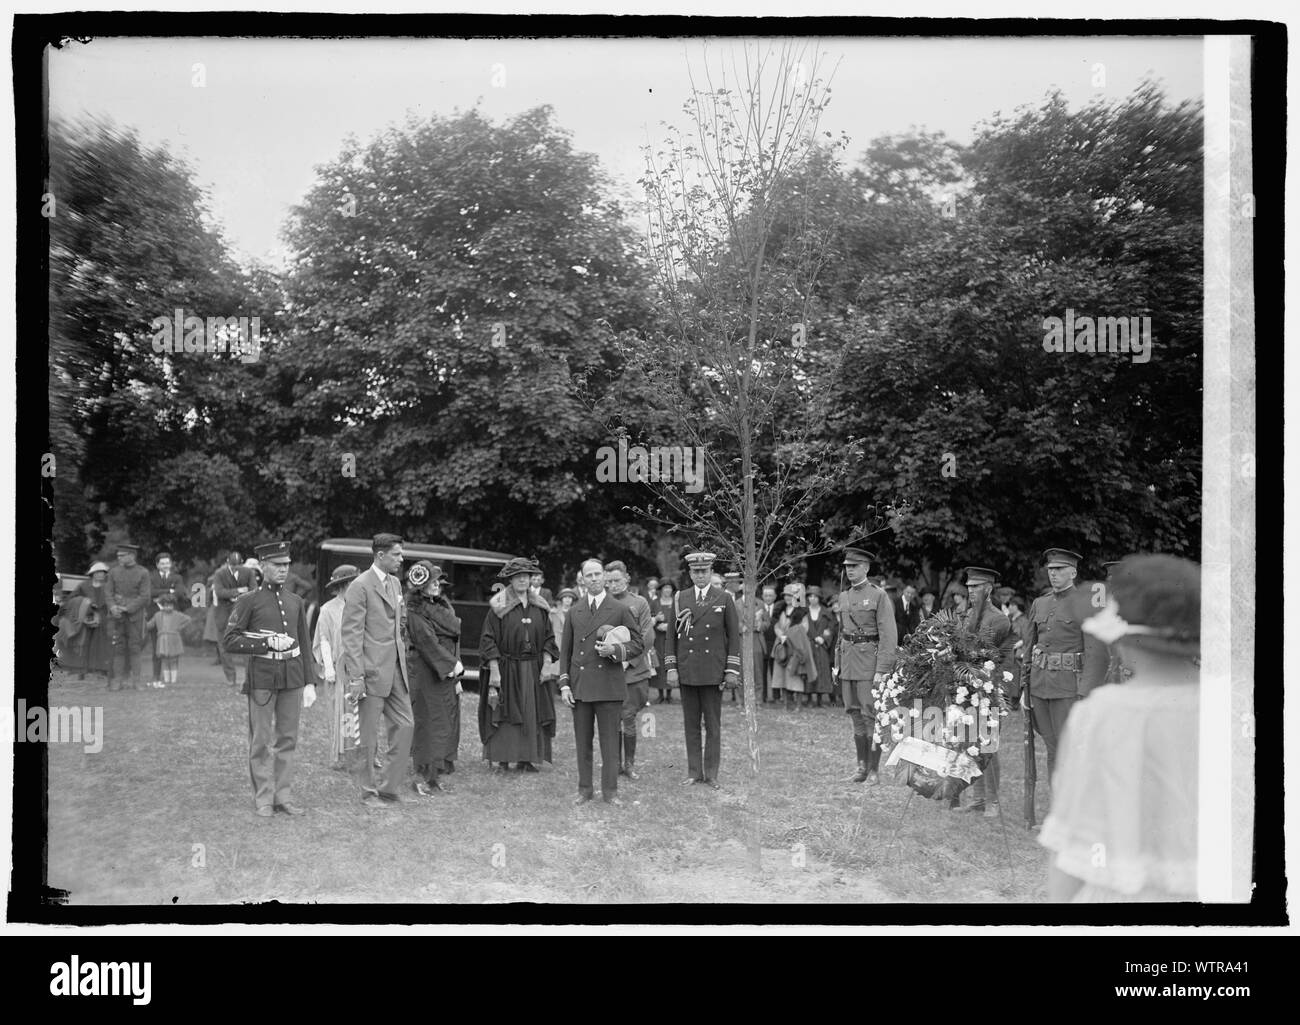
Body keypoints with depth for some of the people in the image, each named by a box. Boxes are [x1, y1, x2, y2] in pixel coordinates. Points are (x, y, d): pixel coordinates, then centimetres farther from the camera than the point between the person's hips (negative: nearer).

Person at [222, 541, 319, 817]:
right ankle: (263, 799, 11)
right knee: (261, 741, 2)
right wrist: (267, 643, -13)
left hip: (293, 676, 4)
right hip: (262, 677, -4)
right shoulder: (248, 600, -1)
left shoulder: (295, 602, 12)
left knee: (288, 738, 7)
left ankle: (281, 796, 17)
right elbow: (228, 641, -5)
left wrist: (310, 683, 8)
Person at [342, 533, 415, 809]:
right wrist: (355, 677, -18)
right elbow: (351, 635, -14)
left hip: (396, 669, 8)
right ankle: (368, 793, 15)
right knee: (368, 735, 3)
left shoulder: (395, 583, 13)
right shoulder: (360, 586, -11)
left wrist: (403, 658, 15)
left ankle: (389, 786, 18)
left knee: (405, 725, 7)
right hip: (371, 671, -8)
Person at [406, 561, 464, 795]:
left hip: (447, 673, 7)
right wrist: (452, 664, -17)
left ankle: (436, 776, 15)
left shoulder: (443, 605, 14)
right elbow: (427, 641, -16)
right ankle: (423, 777, 3)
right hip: (426, 674, -7)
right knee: (429, 723, -4)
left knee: (447, 725, 8)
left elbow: (455, 637, 12)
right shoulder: (415, 611, -9)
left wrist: (456, 674, 6)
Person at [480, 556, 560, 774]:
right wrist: (494, 671, -13)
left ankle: (526, 759, 9)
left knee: (532, 713, 3)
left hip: (533, 670, 4)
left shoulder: (539, 608, 9)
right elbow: (489, 640, -7)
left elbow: (548, 638, 12)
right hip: (506, 668, -4)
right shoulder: (499, 607, -4)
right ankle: (501, 758, 3)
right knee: (505, 713, -3)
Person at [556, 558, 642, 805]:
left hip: (609, 685, -3)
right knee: (582, 741, 7)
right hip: (580, 687, 3)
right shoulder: (574, 612, 12)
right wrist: (564, 684, 2)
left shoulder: (622, 610, 3)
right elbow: (565, 651, 12)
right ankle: (584, 789, 16)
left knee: (610, 740, 1)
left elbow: (639, 645, 3)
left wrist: (615, 651, -14)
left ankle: (610, 791, 9)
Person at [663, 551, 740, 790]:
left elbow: (734, 636, 2)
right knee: (691, 725, 7)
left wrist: (732, 670, -5)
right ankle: (694, 772, 15)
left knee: (713, 725, 3)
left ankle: (711, 774, 10)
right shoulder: (680, 600, 6)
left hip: (713, 672, -1)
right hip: (687, 671, 2)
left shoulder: (724, 599, 2)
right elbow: (672, 635, 8)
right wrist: (671, 668, 0)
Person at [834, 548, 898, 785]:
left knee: (871, 715, -4)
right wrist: (837, 663, 15)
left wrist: (882, 670, -18)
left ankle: (874, 770, 5)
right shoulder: (844, 596, 13)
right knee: (854, 713, 9)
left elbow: (889, 635, -12)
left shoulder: (879, 595, -8)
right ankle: (862, 767, 17)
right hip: (848, 658, 6)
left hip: (870, 658, -6)